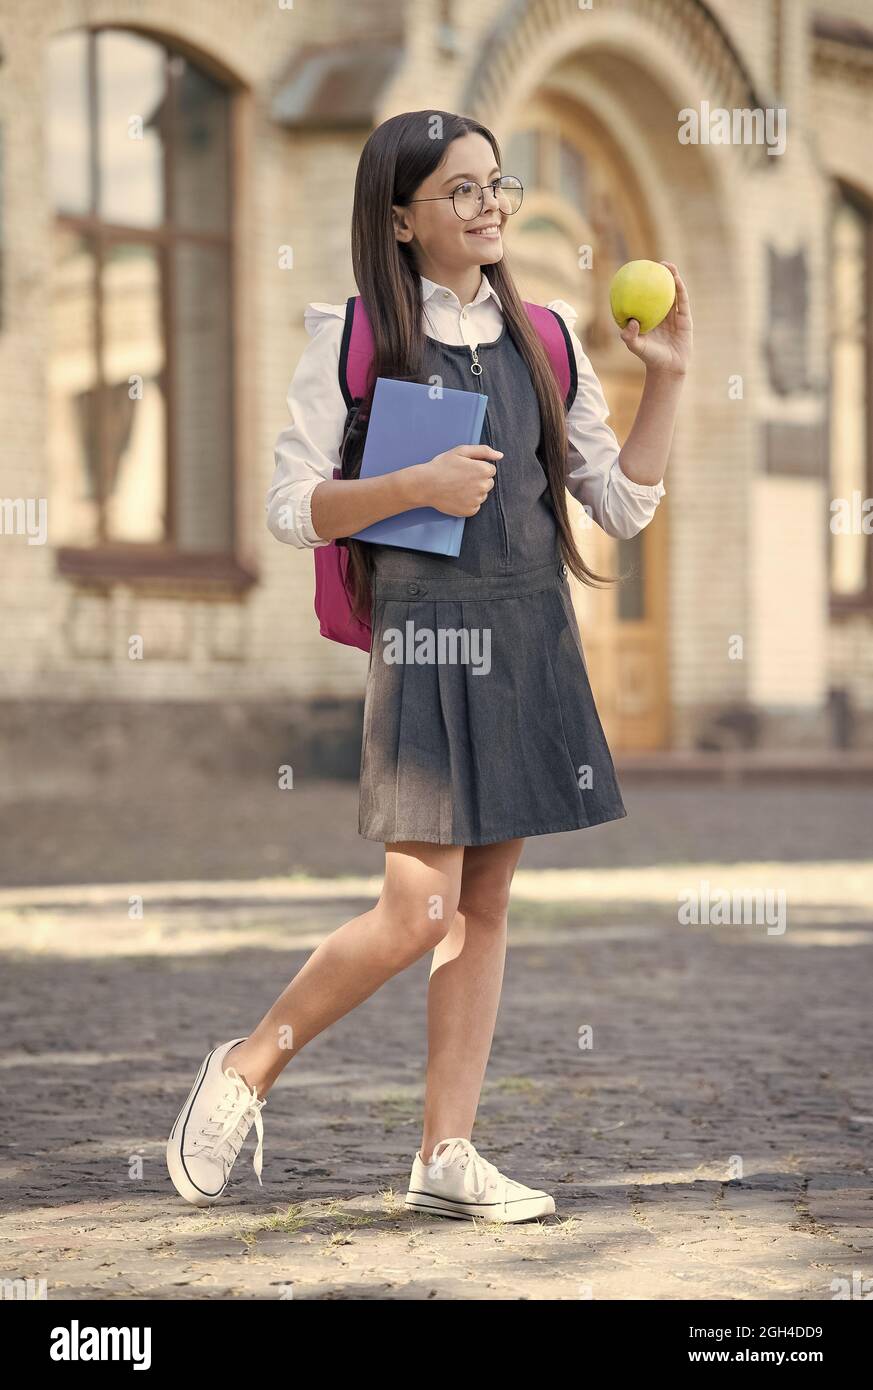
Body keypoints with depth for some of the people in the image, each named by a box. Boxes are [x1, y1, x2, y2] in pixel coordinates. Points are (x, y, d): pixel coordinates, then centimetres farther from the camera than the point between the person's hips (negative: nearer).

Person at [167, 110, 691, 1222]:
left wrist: (665, 379, 1)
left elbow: (623, 506, 11)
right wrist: (416, 486, -16)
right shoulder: (353, 337, -2)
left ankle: (446, 1154, 12)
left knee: (485, 901, 6)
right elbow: (290, 509, -4)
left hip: (531, 633, 5)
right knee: (419, 910, -9)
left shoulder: (544, 338, 11)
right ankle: (247, 1068, 11)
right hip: (420, 632, -5)